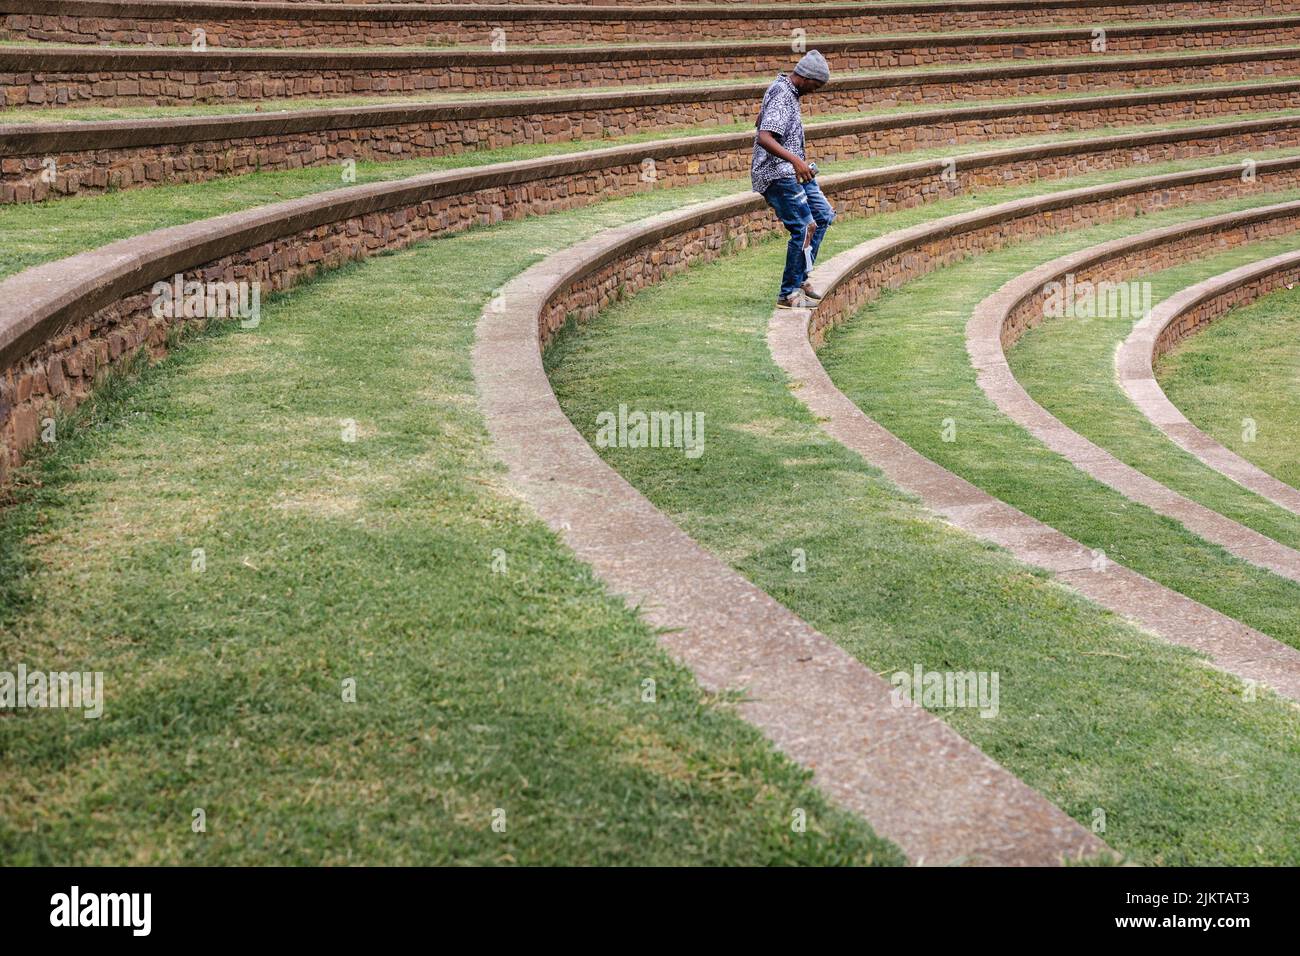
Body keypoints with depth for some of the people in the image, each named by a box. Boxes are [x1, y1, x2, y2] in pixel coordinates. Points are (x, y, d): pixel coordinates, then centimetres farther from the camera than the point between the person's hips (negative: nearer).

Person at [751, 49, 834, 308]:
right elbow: (764, 138, -32)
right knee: (804, 228, -13)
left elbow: (761, 123, 27)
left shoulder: (785, 89, 12)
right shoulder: (782, 97, -19)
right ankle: (789, 294, -6)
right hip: (778, 173, -11)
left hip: (791, 171, 11)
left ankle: (800, 278, 17)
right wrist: (795, 160, -44)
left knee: (823, 215, 15)